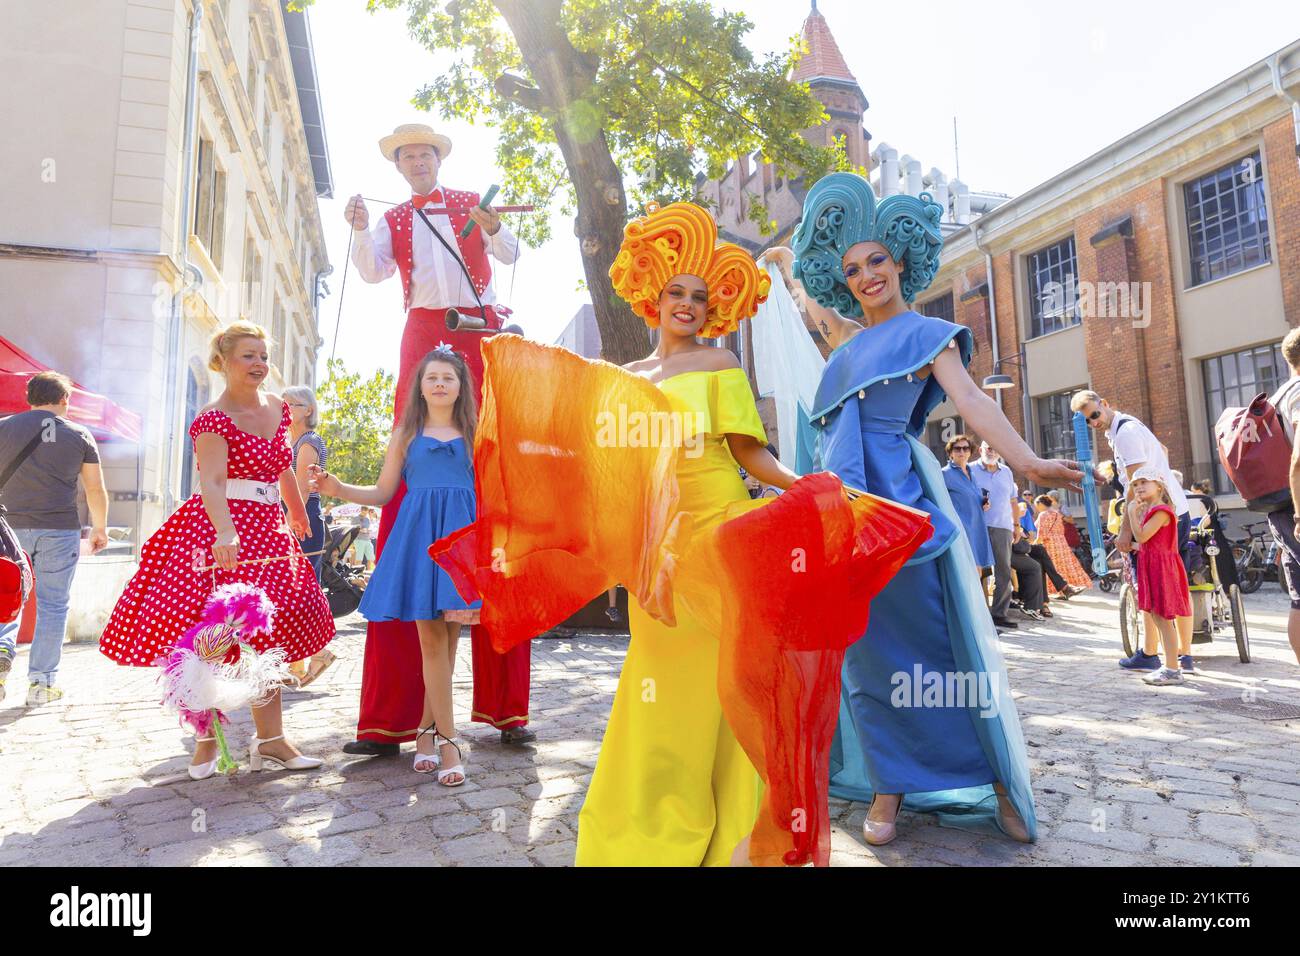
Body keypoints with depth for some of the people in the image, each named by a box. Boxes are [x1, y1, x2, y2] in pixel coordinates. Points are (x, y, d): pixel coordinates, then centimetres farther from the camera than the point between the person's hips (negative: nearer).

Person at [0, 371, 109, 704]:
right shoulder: (80, 435, 3)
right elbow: (96, 490, 4)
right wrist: (100, 528, 16)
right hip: (60, 528, -1)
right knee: (53, 604, 4)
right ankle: (41, 682, 7)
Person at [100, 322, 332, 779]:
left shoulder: (276, 407, 11)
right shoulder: (213, 418, -9)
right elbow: (212, 482, -25)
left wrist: (298, 513, 35)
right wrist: (225, 532, -42)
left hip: (268, 531, 6)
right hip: (221, 531, -6)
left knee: (265, 638, 6)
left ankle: (270, 740, 12)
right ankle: (207, 739, 15)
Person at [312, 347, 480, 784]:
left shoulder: (472, 433, 13)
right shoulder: (406, 434, 12)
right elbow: (382, 493, 11)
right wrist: (337, 488, -1)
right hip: (419, 534, 0)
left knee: (448, 635, 0)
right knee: (432, 637, -4)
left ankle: (426, 728, 17)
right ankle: (447, 740, 1)